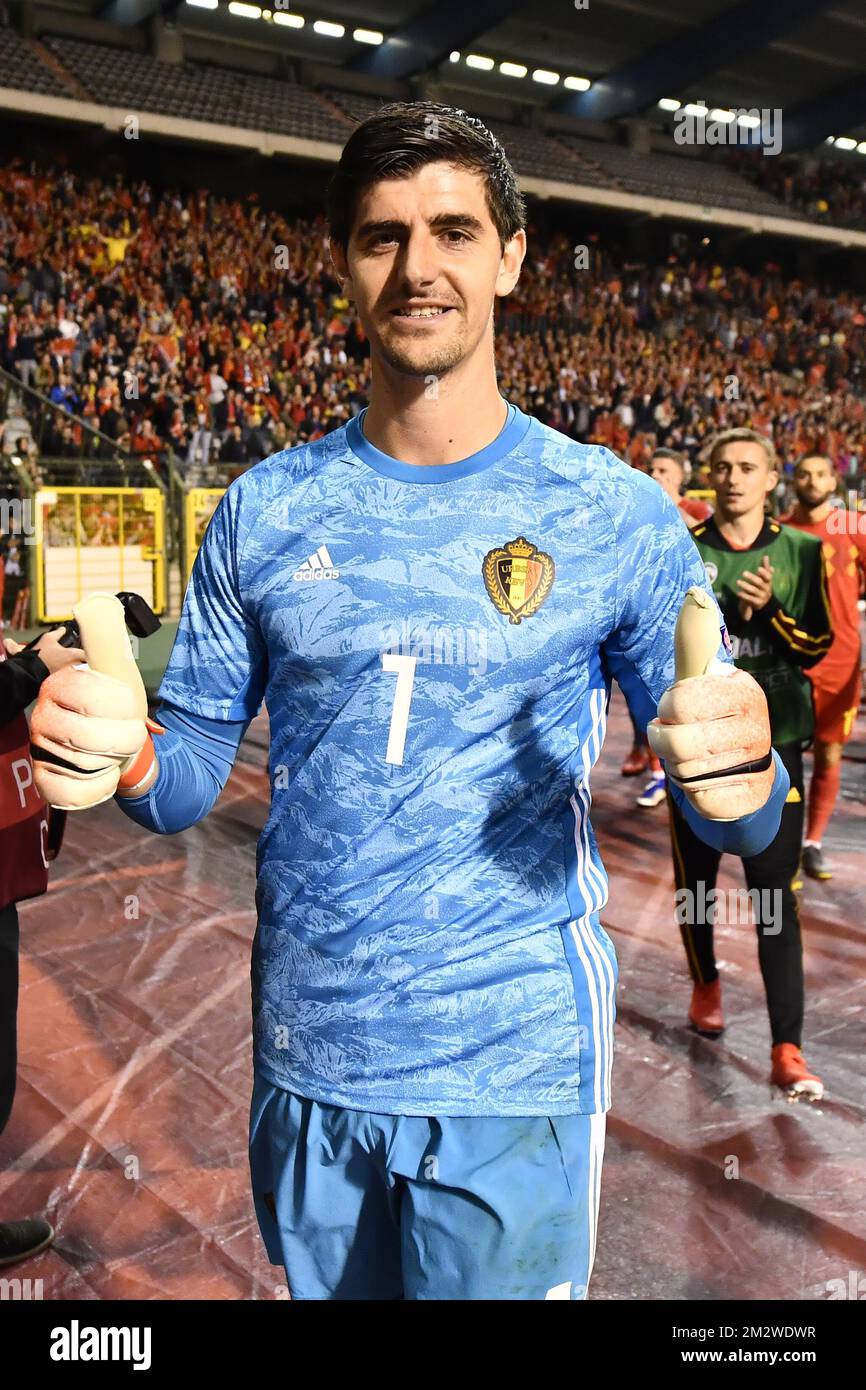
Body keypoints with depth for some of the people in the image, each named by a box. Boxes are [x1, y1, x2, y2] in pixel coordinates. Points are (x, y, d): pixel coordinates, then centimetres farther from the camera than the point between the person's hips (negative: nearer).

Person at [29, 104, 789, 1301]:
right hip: (305, 1064, 3)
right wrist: (120, 757, -20)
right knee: (327, 1287, 23)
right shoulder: (266, 512, -1)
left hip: (515, 1069, -2)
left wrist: (742, 780, -27)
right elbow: (191, 778, 2)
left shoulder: (617, 514, -7)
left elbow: (731, 820, -4)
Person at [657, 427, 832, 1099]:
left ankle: (787, 1048, 1)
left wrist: (769, 610, -17)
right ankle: (706, 983, 41)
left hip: (773, 741, 0)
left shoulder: (801, 551, 3)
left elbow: (818, 645, 0)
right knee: (695, 877, 14)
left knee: (775, 893, -4)